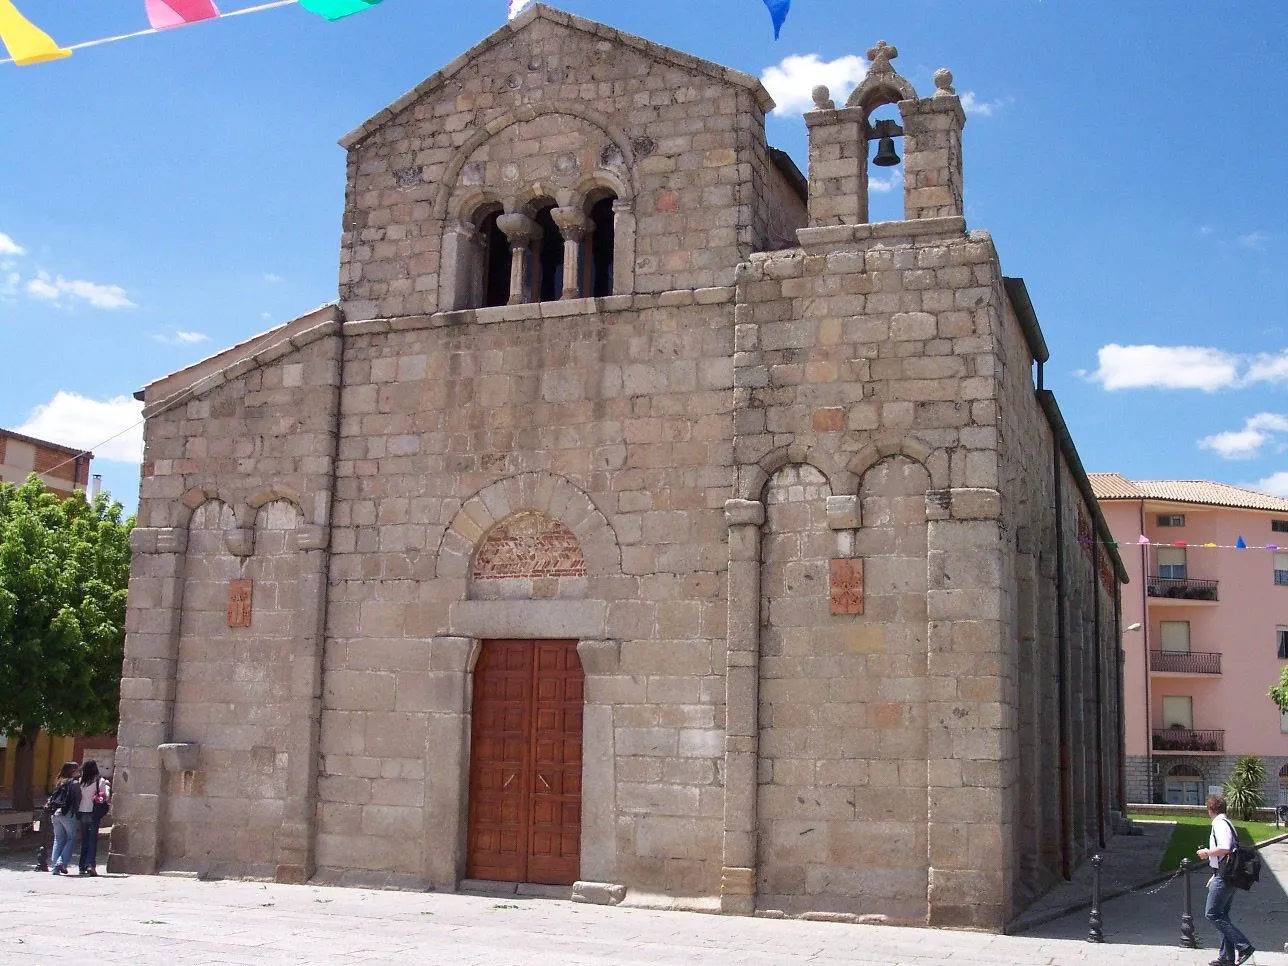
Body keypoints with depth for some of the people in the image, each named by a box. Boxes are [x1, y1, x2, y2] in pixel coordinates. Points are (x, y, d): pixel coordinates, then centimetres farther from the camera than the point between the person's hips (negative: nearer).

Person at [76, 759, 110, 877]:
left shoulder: (81, 781, 0)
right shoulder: (100, 781, -8)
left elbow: (78, 796, 2)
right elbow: (106, 796, -6)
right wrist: (107, 786, 11)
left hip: (82, 813, 3)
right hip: (94, 813, -3)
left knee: (84, 840, 12)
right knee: (93, 839, -1)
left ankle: (83, 867, 14)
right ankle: (91, 864, -14)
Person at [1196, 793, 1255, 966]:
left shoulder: (1220, 824, -13)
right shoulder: (1226, 823, 18)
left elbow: (1225, 848, -28)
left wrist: (1208, 852, -11)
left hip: (1223, 876, -10)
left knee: (1212, 914, -9)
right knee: (1222, 916, 14)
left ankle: (1243, 946, -13)